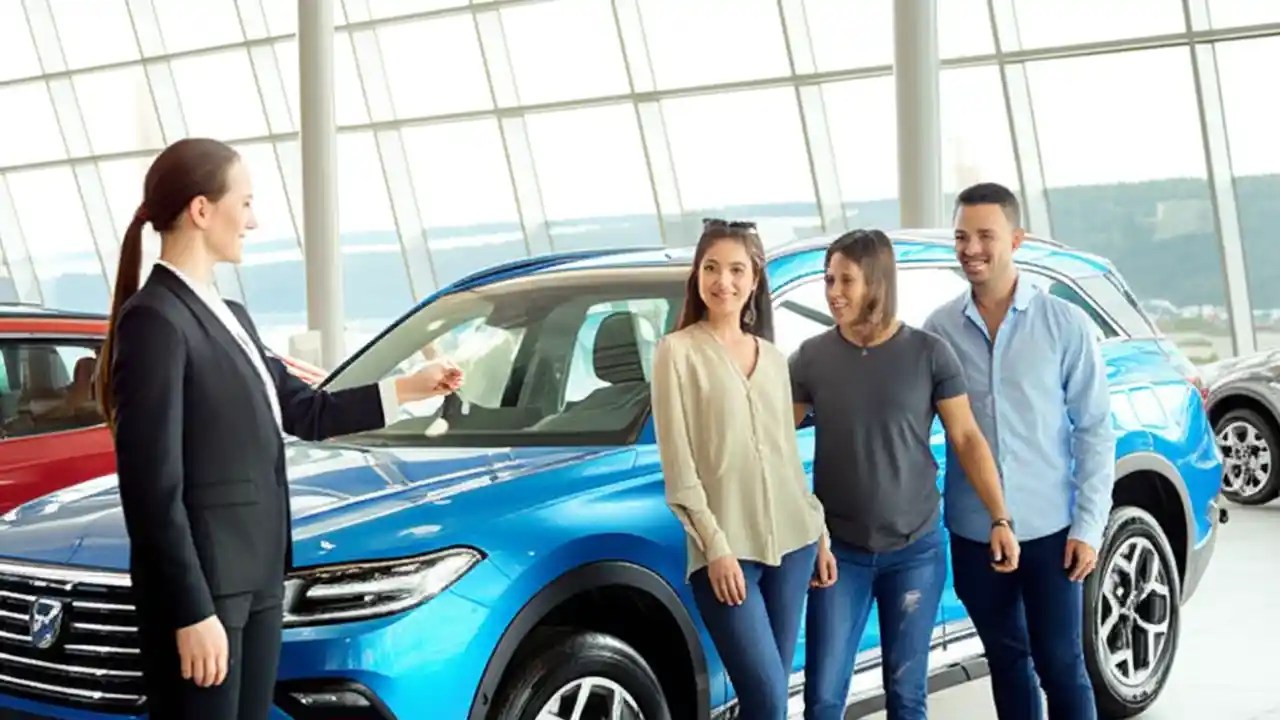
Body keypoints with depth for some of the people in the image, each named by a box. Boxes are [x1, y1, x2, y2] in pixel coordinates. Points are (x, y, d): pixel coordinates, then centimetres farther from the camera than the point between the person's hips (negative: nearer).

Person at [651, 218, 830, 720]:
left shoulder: (772, 357, 13)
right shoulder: (678, 351, -4)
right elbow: (678, 465, -7)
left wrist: (819, 527, 13)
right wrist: (715, 545, -13)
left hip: (790, 540, 5)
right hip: (724, 550, -5)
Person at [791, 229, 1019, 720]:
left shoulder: (929, 353, -5)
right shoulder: (811, 357, -2)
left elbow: (967, 438, 1)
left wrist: (999, 518, -4)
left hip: (916, 549, 0)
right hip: (839, 550, 0)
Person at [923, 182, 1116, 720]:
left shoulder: (1065, 324, -5)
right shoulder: (939, 327, 0)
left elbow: (1095, 430, -3)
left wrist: (1089, 526, -8)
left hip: (1050, 530, -2)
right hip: (974, 533, 2)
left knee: (1061, 666, 3)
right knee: (1007, 664, 14)